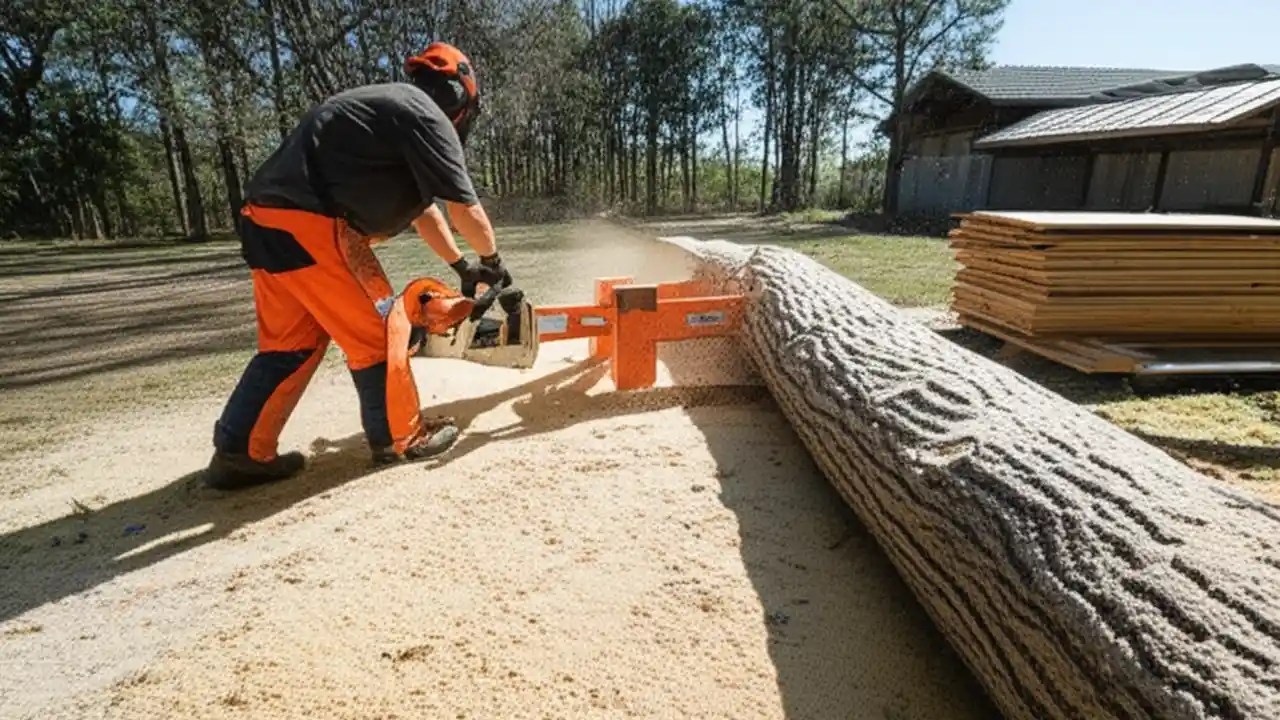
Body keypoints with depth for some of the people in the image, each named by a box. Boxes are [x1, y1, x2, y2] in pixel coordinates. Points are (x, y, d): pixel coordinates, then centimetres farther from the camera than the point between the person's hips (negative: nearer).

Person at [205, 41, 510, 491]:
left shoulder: (393, 108, 27)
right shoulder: (426, 116, -3)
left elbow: (423, 206, 31)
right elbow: (466, 210, -3)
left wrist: (462, 267, 32)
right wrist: (492, 261, 14)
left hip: (267, 222, 10)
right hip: (311, 225, -10)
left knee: (291, 344, 15)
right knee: (376, 330, 2)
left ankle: (238, 454, 18)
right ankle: (399, 438, 15)